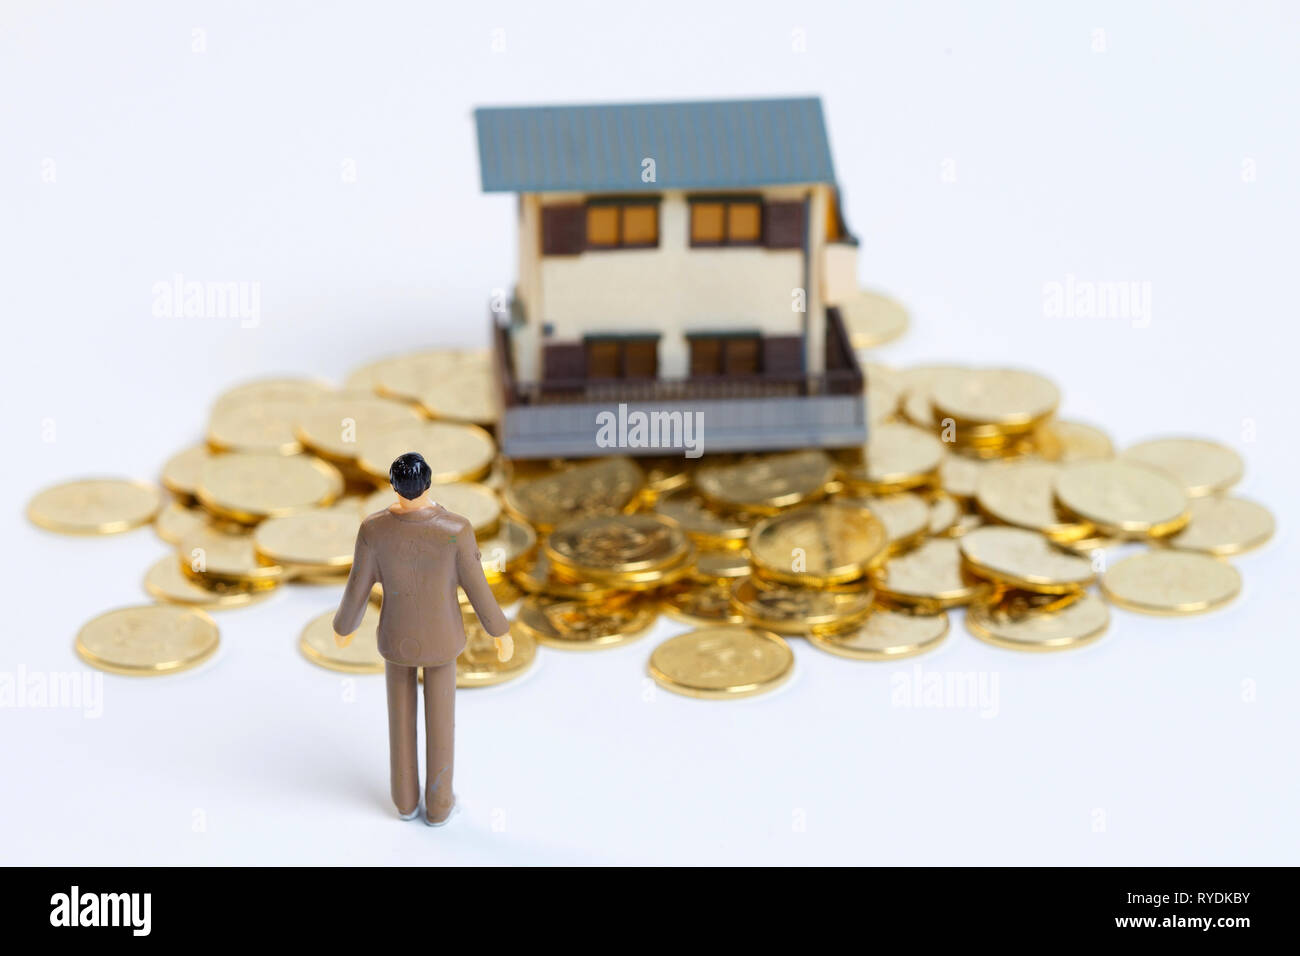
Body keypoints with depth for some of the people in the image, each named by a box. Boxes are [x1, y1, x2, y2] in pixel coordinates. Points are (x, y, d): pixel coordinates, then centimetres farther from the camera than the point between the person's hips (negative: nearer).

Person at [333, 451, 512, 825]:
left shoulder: (374, 528, -25)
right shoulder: (455, 528, -29)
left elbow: (357, 589, -12)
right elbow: (477, 588, -17)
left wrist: (344, 626, 11)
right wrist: (501, 631, 1)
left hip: (396, 636, 1)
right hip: (440, 636, -1)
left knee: (401, 714, 25)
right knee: (440, 716, 22)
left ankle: (406, 798, 43)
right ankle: (438, 803, 39)